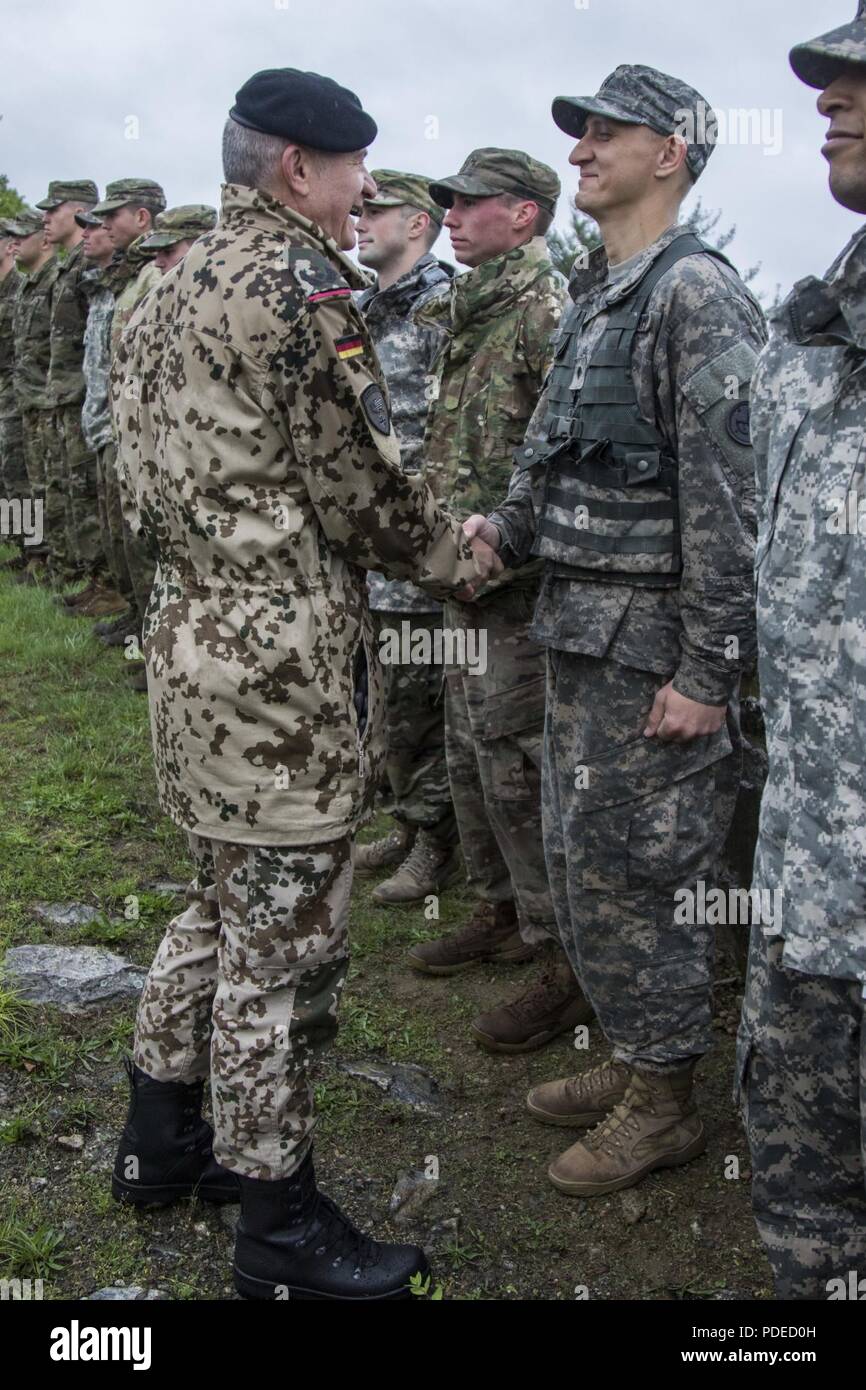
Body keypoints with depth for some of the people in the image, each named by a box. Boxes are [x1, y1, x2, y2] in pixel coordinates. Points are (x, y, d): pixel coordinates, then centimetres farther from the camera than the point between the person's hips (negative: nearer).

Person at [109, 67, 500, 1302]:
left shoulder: (183, 277, 15)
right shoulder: (300, 278, -14)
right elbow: (359, 488, -13)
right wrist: (463, 558, 6)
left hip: (194, 631, 10)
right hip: (284, 660, -10)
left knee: (225, 907, 22)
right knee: (282, 942, 2)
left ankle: (162, 1139, 38)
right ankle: (281, 1232, 19)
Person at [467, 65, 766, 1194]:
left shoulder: (697, 294, -13)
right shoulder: (593, 295, 16)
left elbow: (730, 499, -19)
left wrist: (706, 671, -21)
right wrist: (505, 530, 5)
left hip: (653, 647, -9)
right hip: (579, 632, 9)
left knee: (638, 871, 1)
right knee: (582, 860, 17)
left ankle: (665, 1101, 21)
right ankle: (631, 1060, 35)